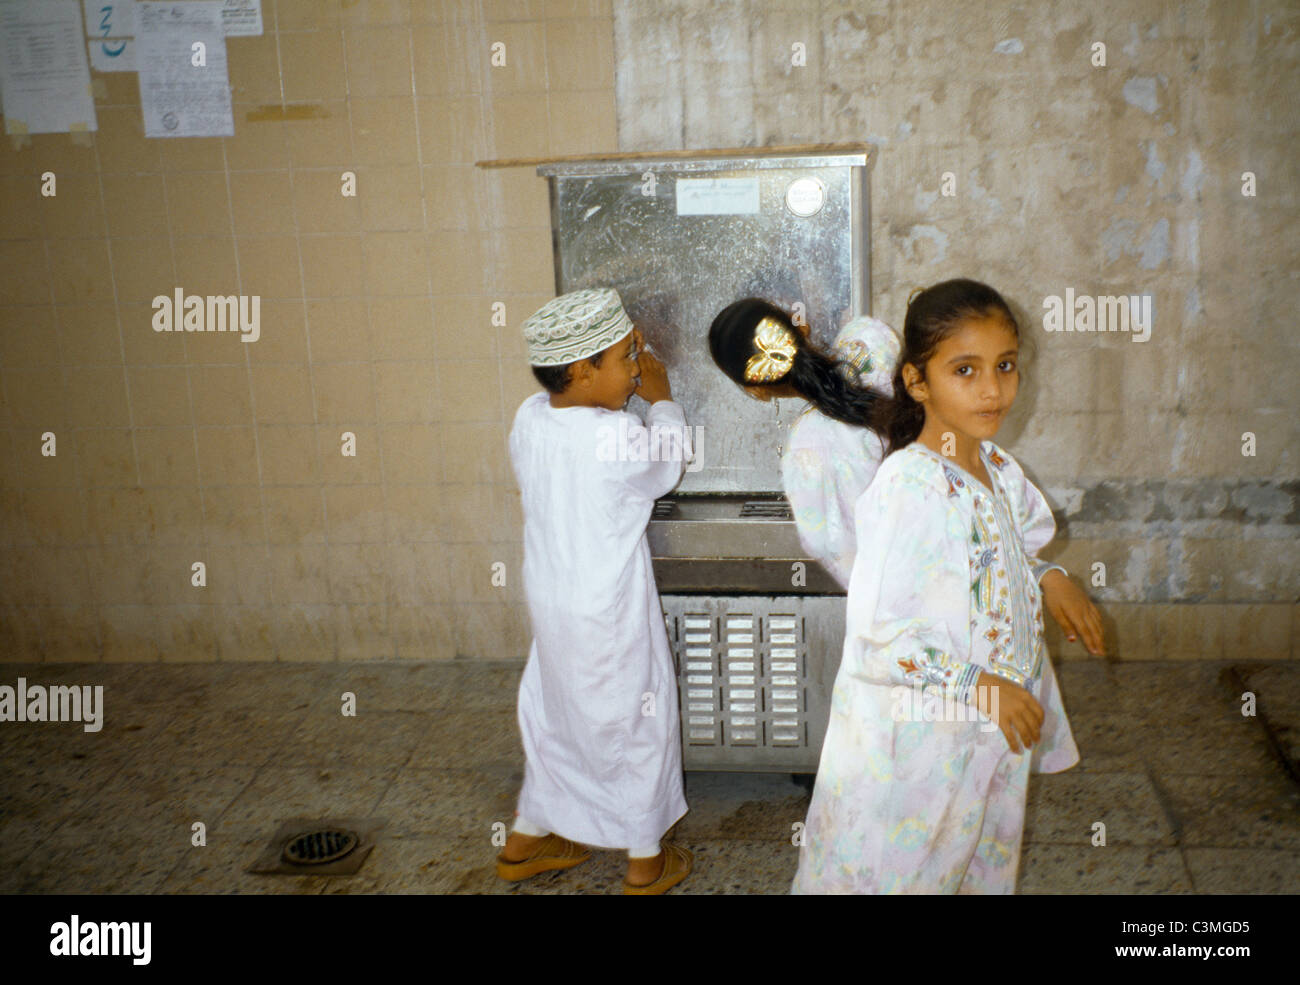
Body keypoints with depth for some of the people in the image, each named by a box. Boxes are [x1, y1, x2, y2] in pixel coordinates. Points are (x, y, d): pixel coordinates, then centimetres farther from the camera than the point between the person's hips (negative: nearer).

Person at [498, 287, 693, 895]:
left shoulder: (529, 417, -6)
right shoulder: (619, 438, -26)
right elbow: (666, 469, -5)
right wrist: (661, 400, 7)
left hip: (549, 601, 7)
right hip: (610, 615, -7)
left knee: (554, 712, 23)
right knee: (639, 722, 11)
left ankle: (527, 841, 38)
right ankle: (645, 861, 26)